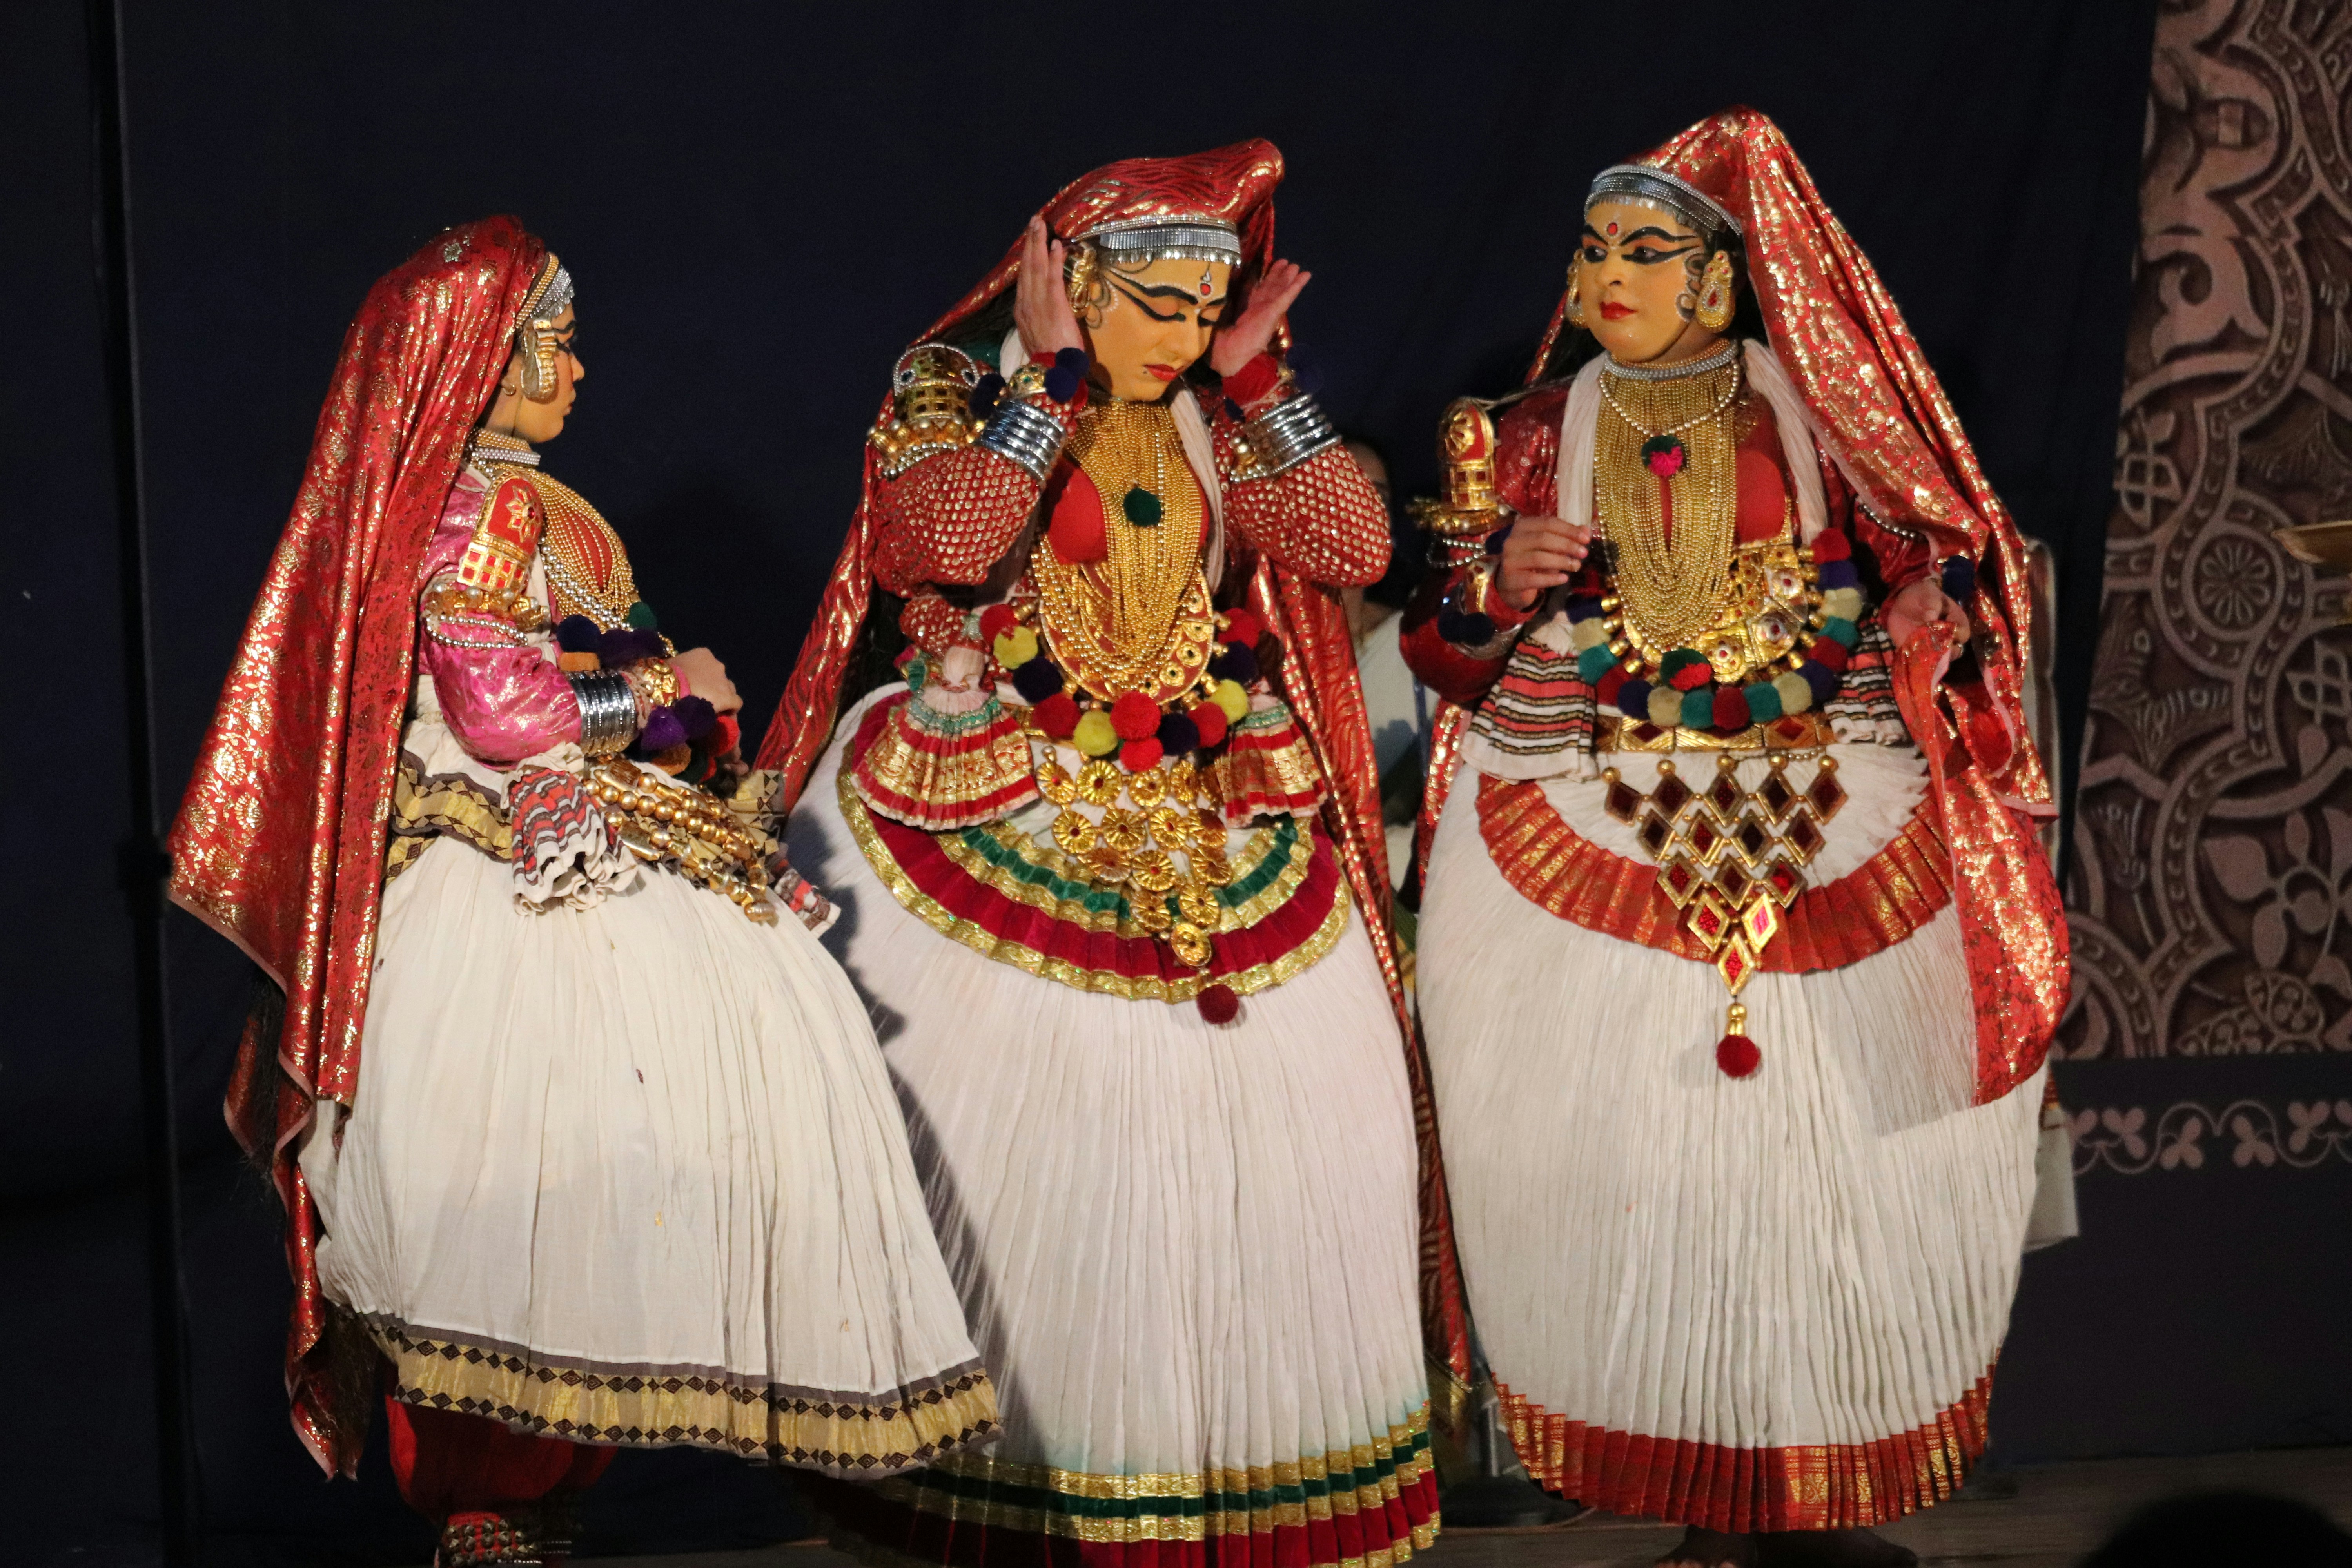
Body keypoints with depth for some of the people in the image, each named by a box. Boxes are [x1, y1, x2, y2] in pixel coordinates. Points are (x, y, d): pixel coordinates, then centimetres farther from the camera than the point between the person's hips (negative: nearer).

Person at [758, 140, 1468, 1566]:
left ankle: (1249, 1451, 14)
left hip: (1216, 821, 4)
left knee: (1271, 1119, -1)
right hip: (988, 808, -4)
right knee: (1004, 1144, -6)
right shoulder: (959, 378, -1)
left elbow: (1357, 547, -2)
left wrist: (1253, 380, -3)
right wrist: (1055, 377, -16)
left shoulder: (1218, 409, 10)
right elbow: (937, 542, -21)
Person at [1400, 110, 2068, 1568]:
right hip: (1581, 846, 1)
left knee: (1831, 1160, -2)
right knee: (1629, 1173, -4)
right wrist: (1503, 581, -9)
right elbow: (1443, 651, 11)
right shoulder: (1536, 435, 11)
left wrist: (1933, 615, -12)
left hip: (1836, 844, 0)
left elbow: (1946, 560, 10)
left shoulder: (1825, 415, 7)